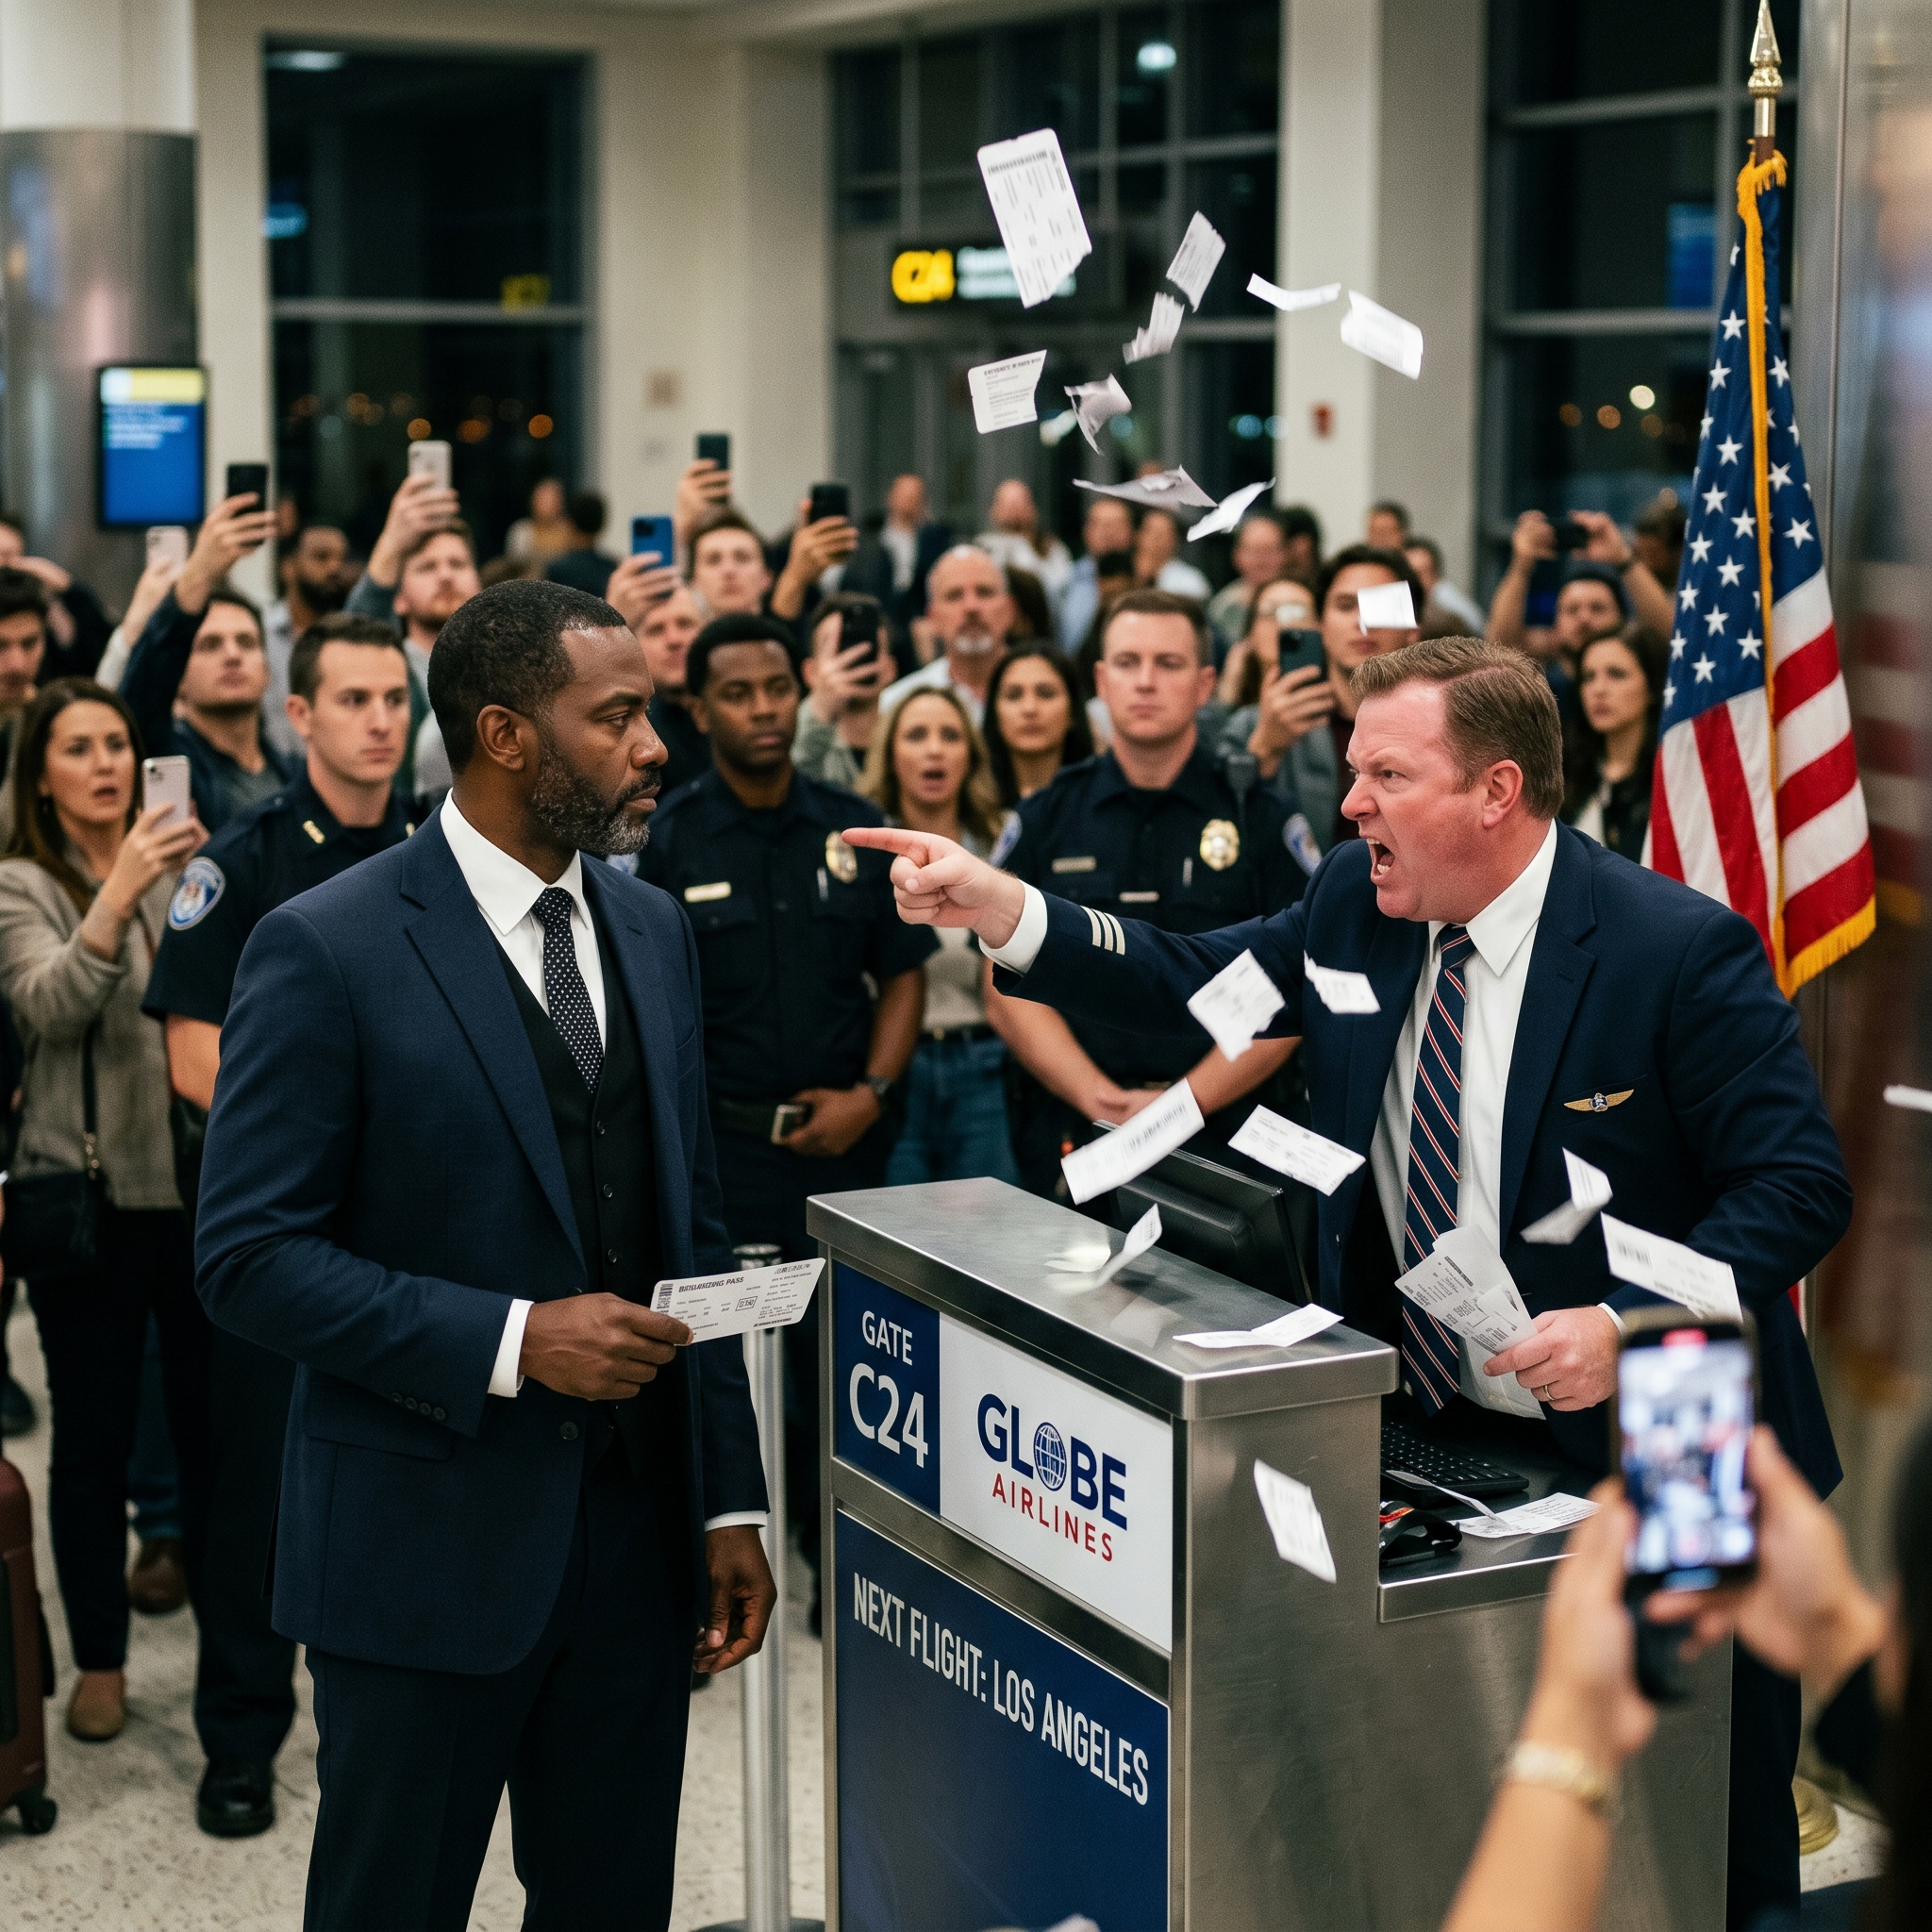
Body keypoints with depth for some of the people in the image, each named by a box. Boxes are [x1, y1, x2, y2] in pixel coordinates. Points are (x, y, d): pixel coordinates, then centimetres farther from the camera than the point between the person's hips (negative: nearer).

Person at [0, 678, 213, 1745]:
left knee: (212, 1418, 9)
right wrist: (119, 891, -33)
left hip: (203, 1184, 2)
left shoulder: (183, 872, 6)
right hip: (87, 1196, -2)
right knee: (94, 1437, 6)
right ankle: (100, 1659, 19)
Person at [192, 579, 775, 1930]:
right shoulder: (328, 951, -11)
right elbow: (251, 1258, -13)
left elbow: (692, 1233, 12)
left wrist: (732, 1500, 9)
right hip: (428, 1549, -5)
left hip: (639, 1529, 6)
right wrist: (508, 1339, -21)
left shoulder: (652, 930, 9)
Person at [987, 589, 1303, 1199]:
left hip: (1222, 1137, -1)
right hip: (1070, 1142, 1)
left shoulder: (1261, 817, 3)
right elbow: (1010, 990, 3)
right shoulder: (1047, 818, 8)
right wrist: (1104, 1099, -10)